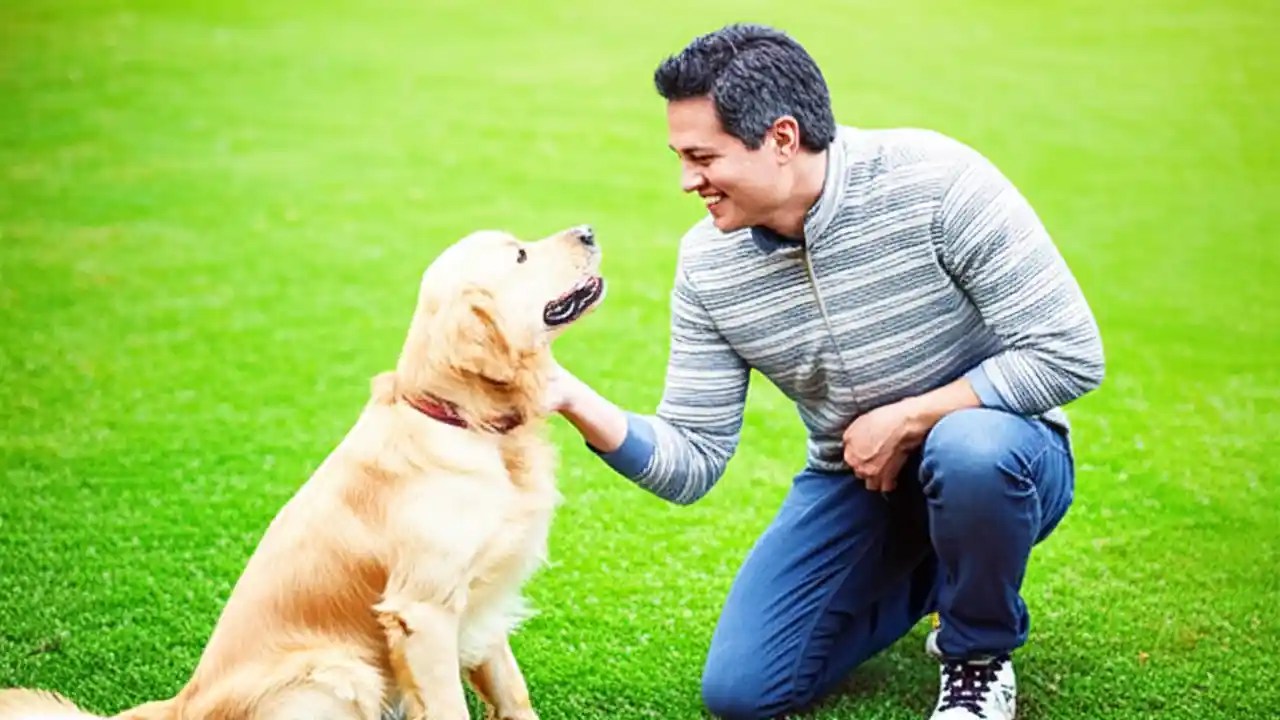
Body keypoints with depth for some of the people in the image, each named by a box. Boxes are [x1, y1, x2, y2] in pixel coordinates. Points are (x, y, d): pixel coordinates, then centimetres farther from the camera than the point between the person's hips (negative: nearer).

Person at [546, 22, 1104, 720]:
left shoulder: (937, 180, -24)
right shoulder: (707, 264, -10)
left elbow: (1069, 354, -23)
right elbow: (691, 465, -9)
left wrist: (906, 420, -22)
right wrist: (575, 401, -26)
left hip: (999, 453, -4)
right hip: (853, 480, 4)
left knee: (969, 450, -40)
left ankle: (979, 653, -8)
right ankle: (928, 575, 20)